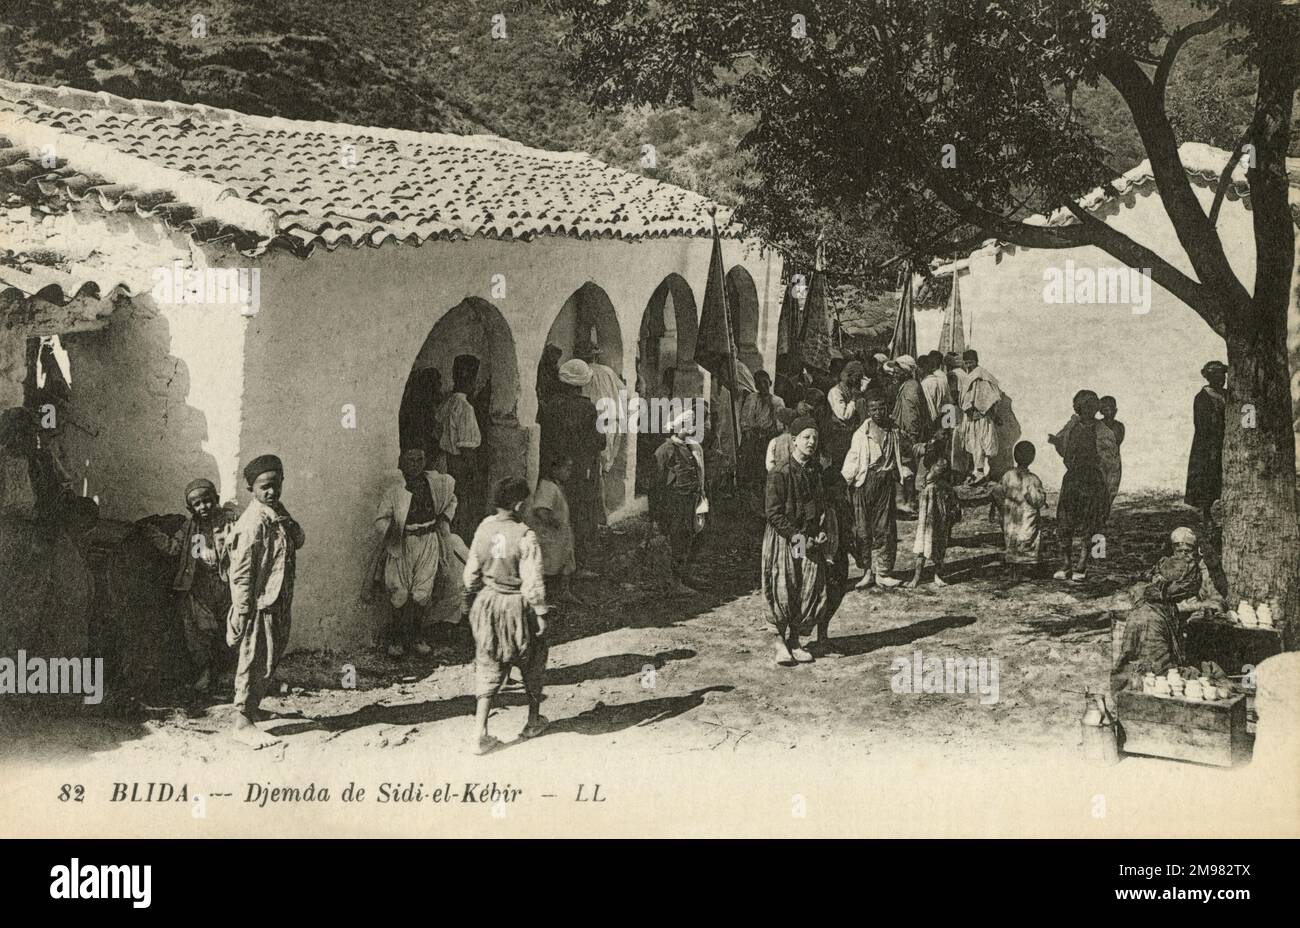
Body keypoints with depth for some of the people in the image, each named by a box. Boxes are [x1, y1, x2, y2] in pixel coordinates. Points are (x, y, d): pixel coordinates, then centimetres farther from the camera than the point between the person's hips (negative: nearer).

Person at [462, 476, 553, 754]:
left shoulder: (484, 528, -4)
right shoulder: (525, 537, -19)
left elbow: (472, 571, 6)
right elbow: (533, 580, -18)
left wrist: (470, 599, 20)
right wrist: (541, 612, -10)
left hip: (487, 603, 4)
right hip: (517, 606, -4)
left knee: (488, 664, 9)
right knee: (531, 661, 18)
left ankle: (480, 733, -1)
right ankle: (533, 721, 33)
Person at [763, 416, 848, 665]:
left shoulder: (818, 472, 7)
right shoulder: (780, 475, -11)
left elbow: (826, 507, 17)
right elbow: (773, 514, -12)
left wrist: (822, 534, 1)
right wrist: (795, 536, -18)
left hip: (810, 540, 5)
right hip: (783, 540, -5)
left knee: (812, 590, 1)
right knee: (783, 591, -7)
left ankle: (794, 641, 11)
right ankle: (781, 642, 4)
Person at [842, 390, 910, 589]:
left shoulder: (894, 433, 10)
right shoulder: (861, 434, 1)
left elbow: (899, 460, 21)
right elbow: (852, 461, 0)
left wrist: (906, 474, 5)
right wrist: (843, 481, -9)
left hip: (886, 483, 2)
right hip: (864, 483, -2)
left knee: (885, 529, 1)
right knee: (863, 529, -1)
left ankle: (882, 573, 7)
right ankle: (868, 571, 9)